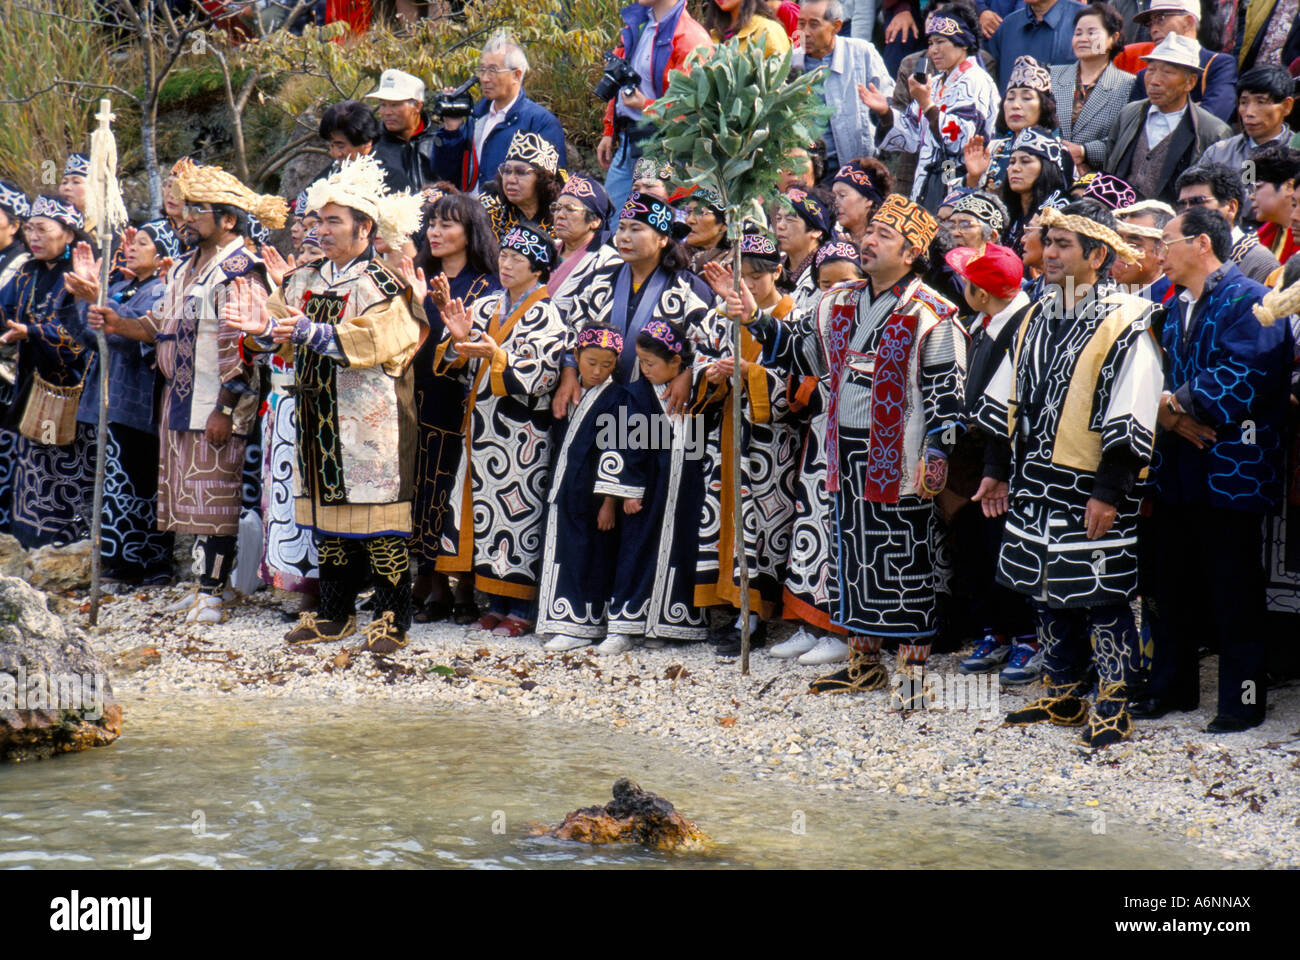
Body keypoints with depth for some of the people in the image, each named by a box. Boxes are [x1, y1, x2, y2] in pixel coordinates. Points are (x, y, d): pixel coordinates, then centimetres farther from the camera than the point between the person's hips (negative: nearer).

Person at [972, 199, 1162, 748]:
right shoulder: (1038, 318, 11)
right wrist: (997, 470, 15)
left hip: (1089, 491, -7)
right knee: (1047, 592, 14)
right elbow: (1007, 401, 18)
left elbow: (1128, 421, -16)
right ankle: (1062, 697, 27)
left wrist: (1109, 491, -19)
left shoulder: (1126, 324, -11)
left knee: (1101, 600, -2)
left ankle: (1113, 709, 7)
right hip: (1035, 487, 7)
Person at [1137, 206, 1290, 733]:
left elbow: (1244, 378, -23)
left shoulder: (1248, 300, -11)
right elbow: (1163, 376, 13)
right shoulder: (1176, 307, 16)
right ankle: (1171, 686, 26)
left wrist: (1177, 403, -15)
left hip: (1230, 470, -8)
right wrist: (1172, 415, -9)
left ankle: (1243, 698, 7)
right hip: (1178, 471, 8)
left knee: (1234, 591, -1)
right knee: (1174, 585, 15)